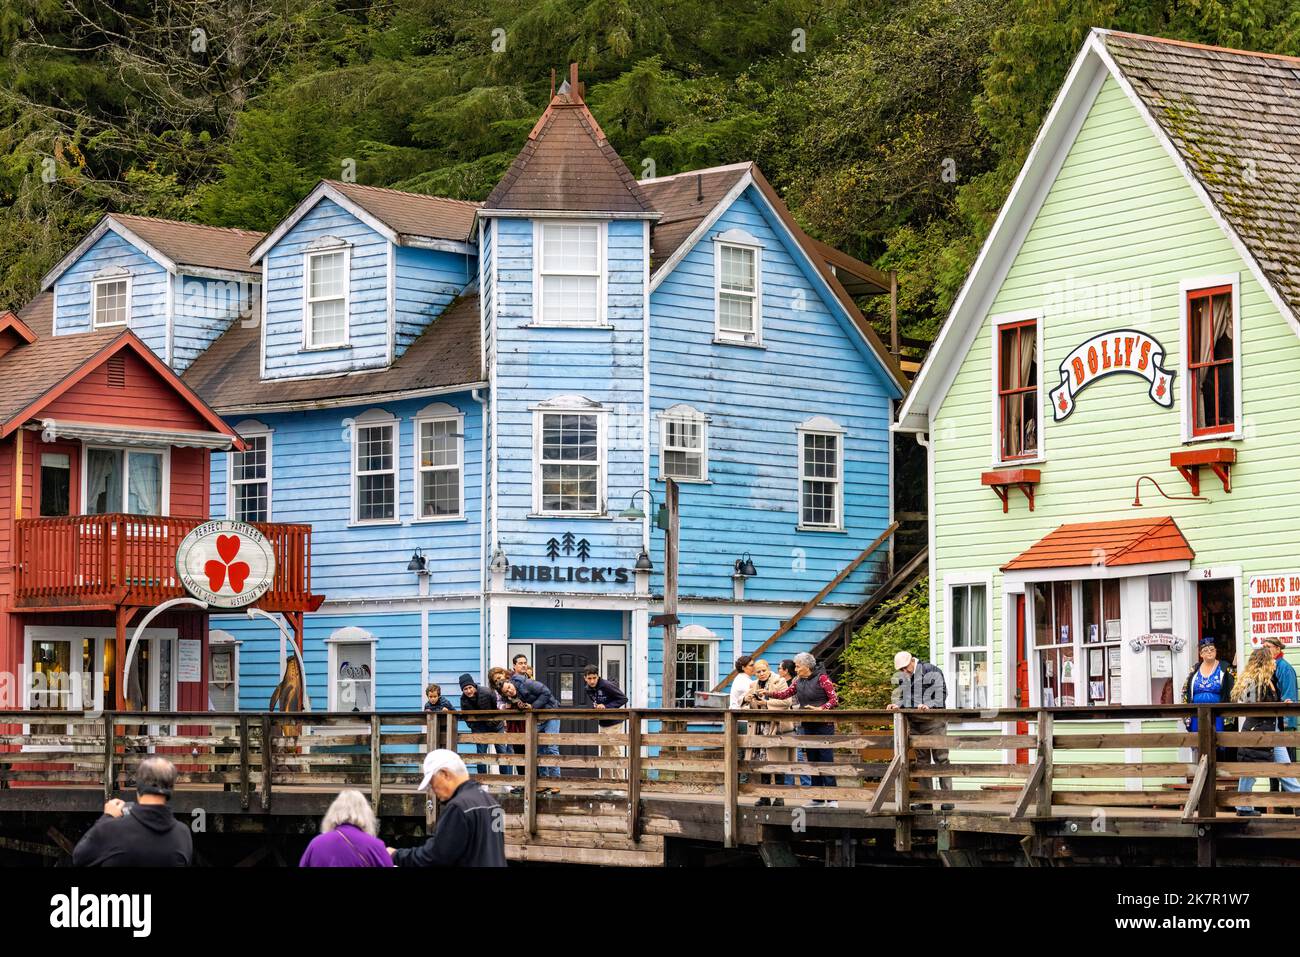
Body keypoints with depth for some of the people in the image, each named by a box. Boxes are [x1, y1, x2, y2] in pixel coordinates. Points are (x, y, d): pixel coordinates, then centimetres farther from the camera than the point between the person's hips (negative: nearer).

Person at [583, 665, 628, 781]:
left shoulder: (606, 685, -19)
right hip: (602, 724, 8)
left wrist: (606, 707, -24)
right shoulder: (588, 689, 4)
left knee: (615, 753, -6)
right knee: (605, 754, 13)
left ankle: (620, 780, -1)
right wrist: (596, 707, -3)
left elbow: (623, 699, -18)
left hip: (614, 724, -8)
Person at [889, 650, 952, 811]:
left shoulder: (932, 671, -5)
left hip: (933, 721, -6)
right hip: (915, 723, 6)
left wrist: (929, 705, -24)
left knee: (941, 758, -5)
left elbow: (941, 695, -8)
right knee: (922, 760, 7)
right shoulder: (902, 677, 13)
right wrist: (897, 705, -4)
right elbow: (902, 697, 18)